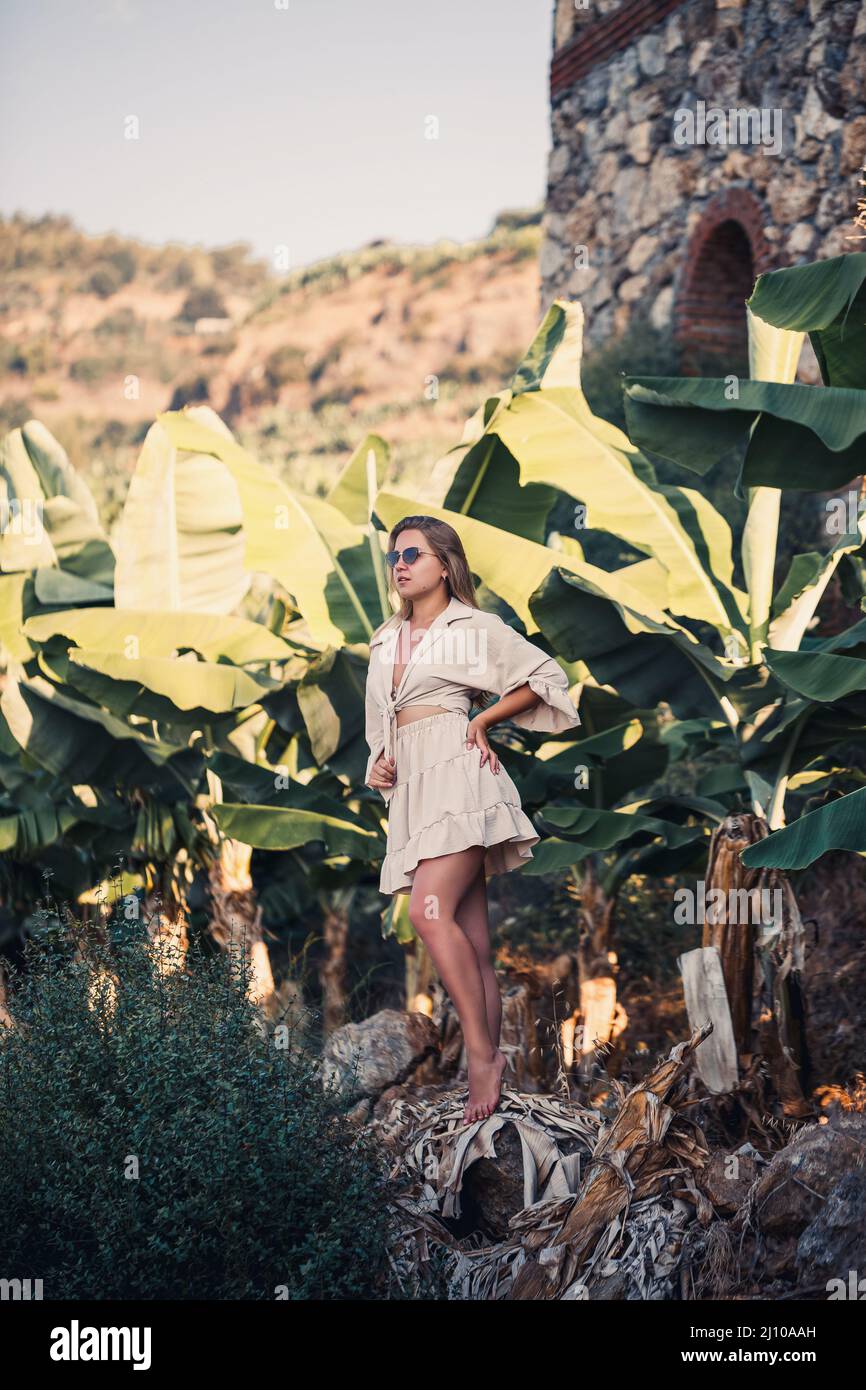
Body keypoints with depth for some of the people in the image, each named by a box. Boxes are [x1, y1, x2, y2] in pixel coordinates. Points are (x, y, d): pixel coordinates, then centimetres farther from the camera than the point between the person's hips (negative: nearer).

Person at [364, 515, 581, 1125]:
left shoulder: (474, 627, 4)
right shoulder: (385, 642, 22)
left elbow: (547, 675, 6)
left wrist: (482, 720, 1)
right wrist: (378, 762, 10)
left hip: (457, 772, -6)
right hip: (412, 785, 6)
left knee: (429, 910, -24)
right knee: (472, 942, 2)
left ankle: (483, 1055, -20)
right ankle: (489, 1069, -1)